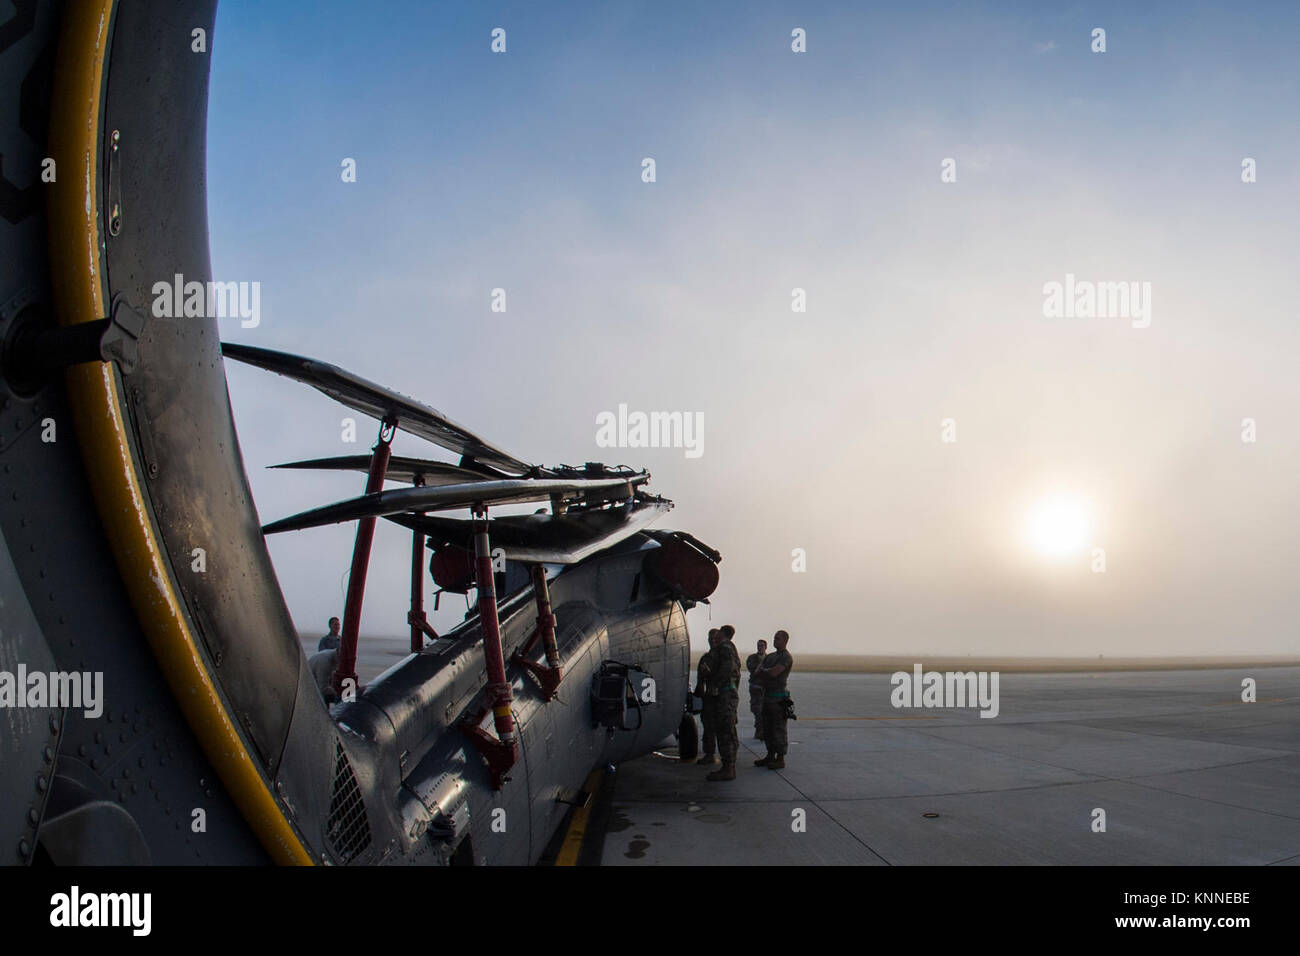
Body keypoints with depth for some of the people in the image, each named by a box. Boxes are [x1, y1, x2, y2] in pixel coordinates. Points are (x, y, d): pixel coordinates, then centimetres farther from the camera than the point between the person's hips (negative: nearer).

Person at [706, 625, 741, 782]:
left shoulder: (725, 646, -8)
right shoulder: (732, 648, 24)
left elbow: (728, 666, -24)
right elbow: (737, 674, 27)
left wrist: (715, 685, -21)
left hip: (725, 694, -11)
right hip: (731, 693, 11)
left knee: (725, 732, -11)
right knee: (728, 733, 12)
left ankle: (727, 769, -12)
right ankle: (729, 768, 16)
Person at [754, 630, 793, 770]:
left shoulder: (786, 657, -9)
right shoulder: (770, 656, 18)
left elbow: (773, 673, -22)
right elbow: (756, 673, 12)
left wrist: (763, 672, -3)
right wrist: (768, 673, -8)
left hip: (778, 698, -8)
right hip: (767, 695, 9)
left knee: (778, 729, -5)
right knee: (767, 728, 12)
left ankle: (780, 759, 0)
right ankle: (770, 756, 21)